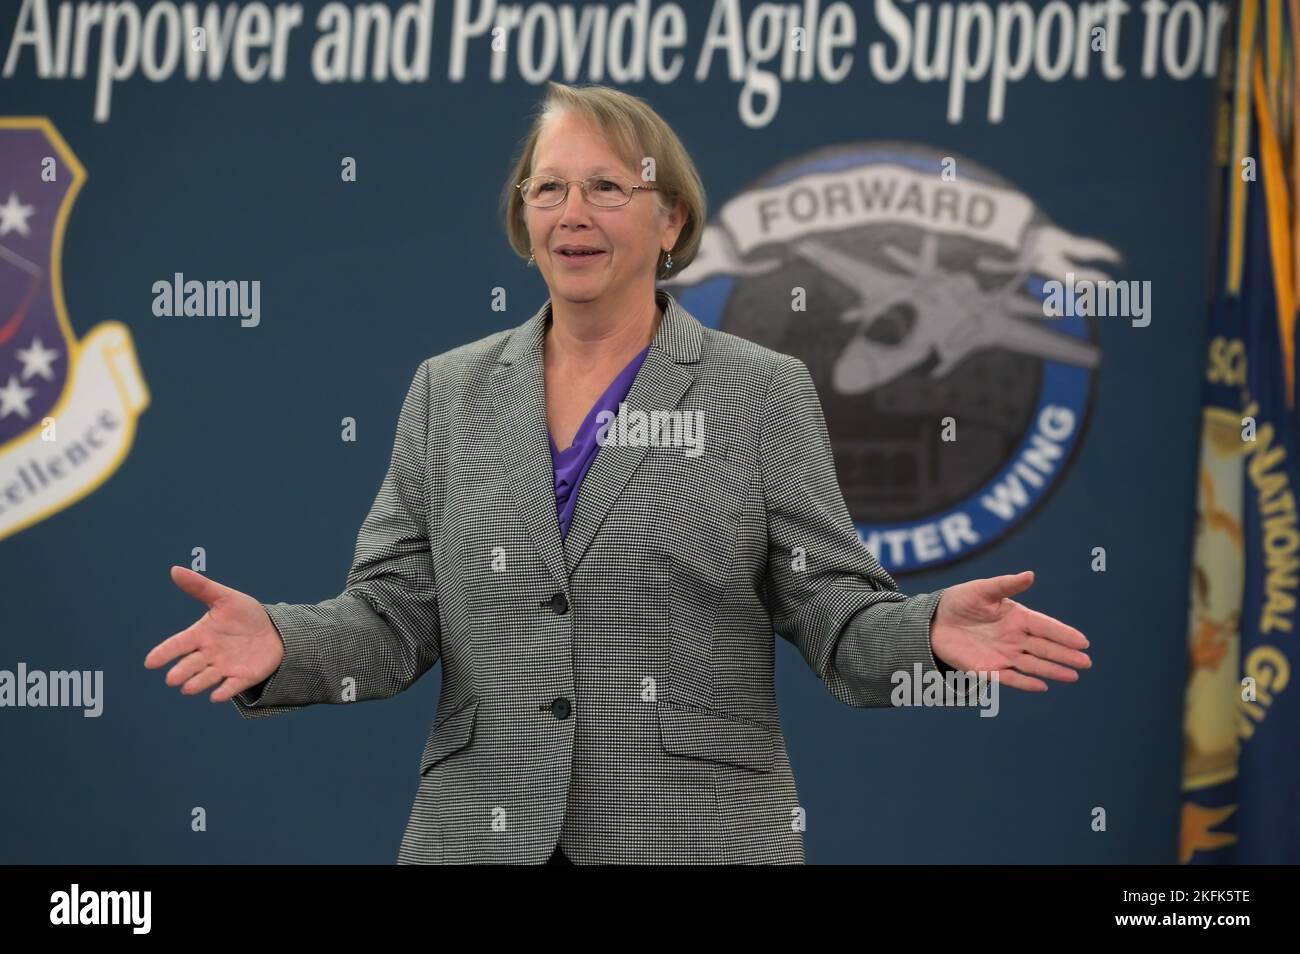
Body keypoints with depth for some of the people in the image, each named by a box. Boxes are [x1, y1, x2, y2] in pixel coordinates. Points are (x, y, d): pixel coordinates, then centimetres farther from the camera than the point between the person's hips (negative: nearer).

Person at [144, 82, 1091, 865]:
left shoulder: (763, 392, 2)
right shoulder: (449, 391, 9)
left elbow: (828, 603, -2)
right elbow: (397, 614, 5)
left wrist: (927, 629, -23)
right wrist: (283, 641, -15)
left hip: (697, 834, -2)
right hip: (481, 833, 2)